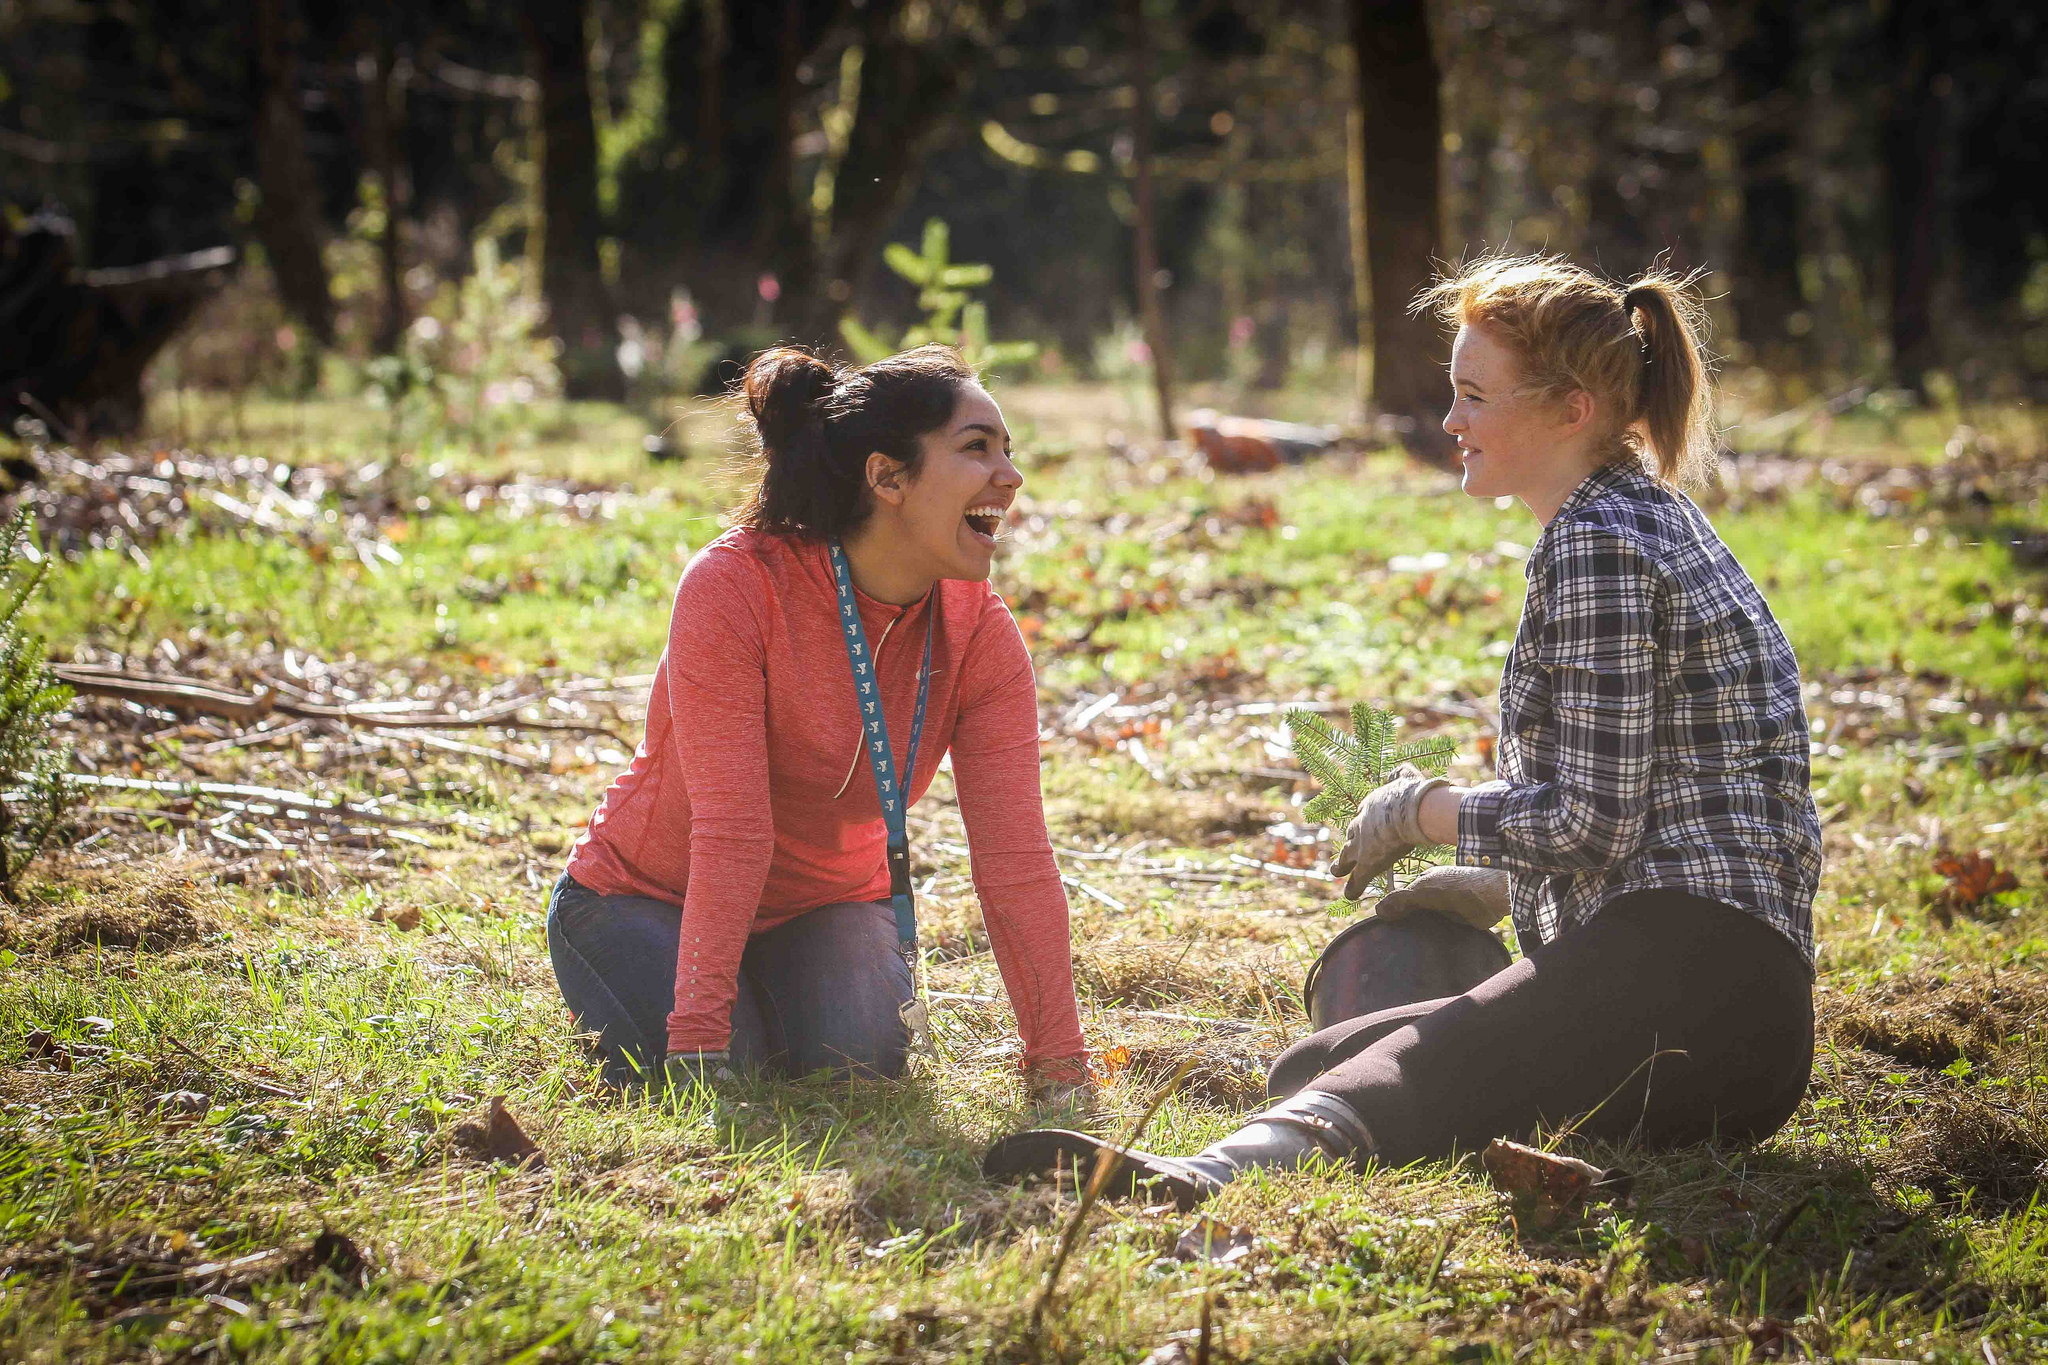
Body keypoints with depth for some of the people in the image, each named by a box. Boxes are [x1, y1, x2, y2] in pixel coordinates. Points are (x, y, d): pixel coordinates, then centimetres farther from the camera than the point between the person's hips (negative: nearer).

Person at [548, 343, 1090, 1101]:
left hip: (826, 905, 3)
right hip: (649, 896, -3)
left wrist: (1060, 1068, -23)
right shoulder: (732, 586, -28)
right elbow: (730, 829, -32)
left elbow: (1015, 859, -17)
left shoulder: (980, 633, -15)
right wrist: (700, 1040, -36)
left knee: (862, 1059, -24)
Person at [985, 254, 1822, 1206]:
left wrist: (1420, 810, -2)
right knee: (1306, 1065, -1)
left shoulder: (1597, 543, -9)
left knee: (1409, 1072, -35)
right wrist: (1500, 887, 23)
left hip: (1687, 979, -11)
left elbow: (1592, 821, -15)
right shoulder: (1653, 519, 24)